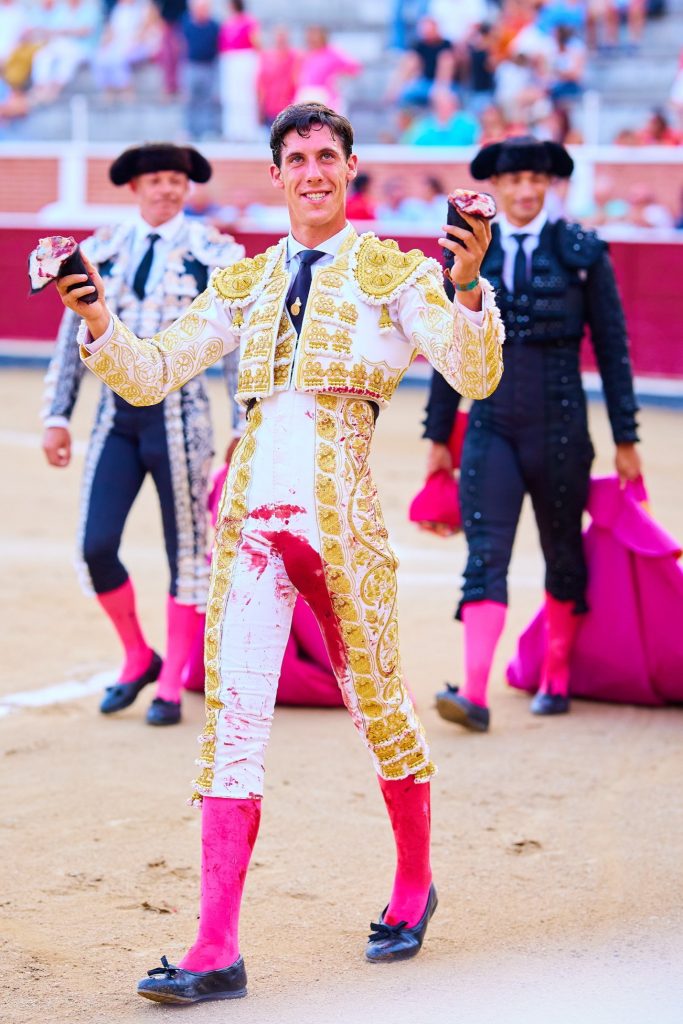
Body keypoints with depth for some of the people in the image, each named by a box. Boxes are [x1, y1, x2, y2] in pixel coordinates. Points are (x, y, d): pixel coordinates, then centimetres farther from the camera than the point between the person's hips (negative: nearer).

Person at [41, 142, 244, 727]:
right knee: (95, 547, -5)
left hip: (178, 414, -3)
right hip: (117, 415, 3)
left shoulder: (214, 254, -1)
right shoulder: (102, 252, 8)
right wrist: (57, 415, 10)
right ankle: (138, 659, 19)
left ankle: (171, 689, 15)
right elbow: (73, 338, 13)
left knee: (187, 551, 3)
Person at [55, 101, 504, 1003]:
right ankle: (216, 951, -7)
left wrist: (467, 286, -25)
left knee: (377, 706, 10)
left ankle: (414, 887, 35)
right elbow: (148, 376, 13)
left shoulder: (392, 273, 4)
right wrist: (98, 323, -5)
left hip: (339, 513, -3)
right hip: (250, 514, 3)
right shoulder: (246, 283, 15)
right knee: (232, 718, -5)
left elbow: (475, 375, -9)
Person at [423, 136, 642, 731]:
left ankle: (556, 681, 26)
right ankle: (474, 695, -16)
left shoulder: (582, 252, -1)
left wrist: (625, 440, 2)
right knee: (485, 557, -9)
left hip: (559, 430, -1)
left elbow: (612, 348, 2)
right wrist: (438, 437, 11)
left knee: (564, 554, 11)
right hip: (490, 429, 1)